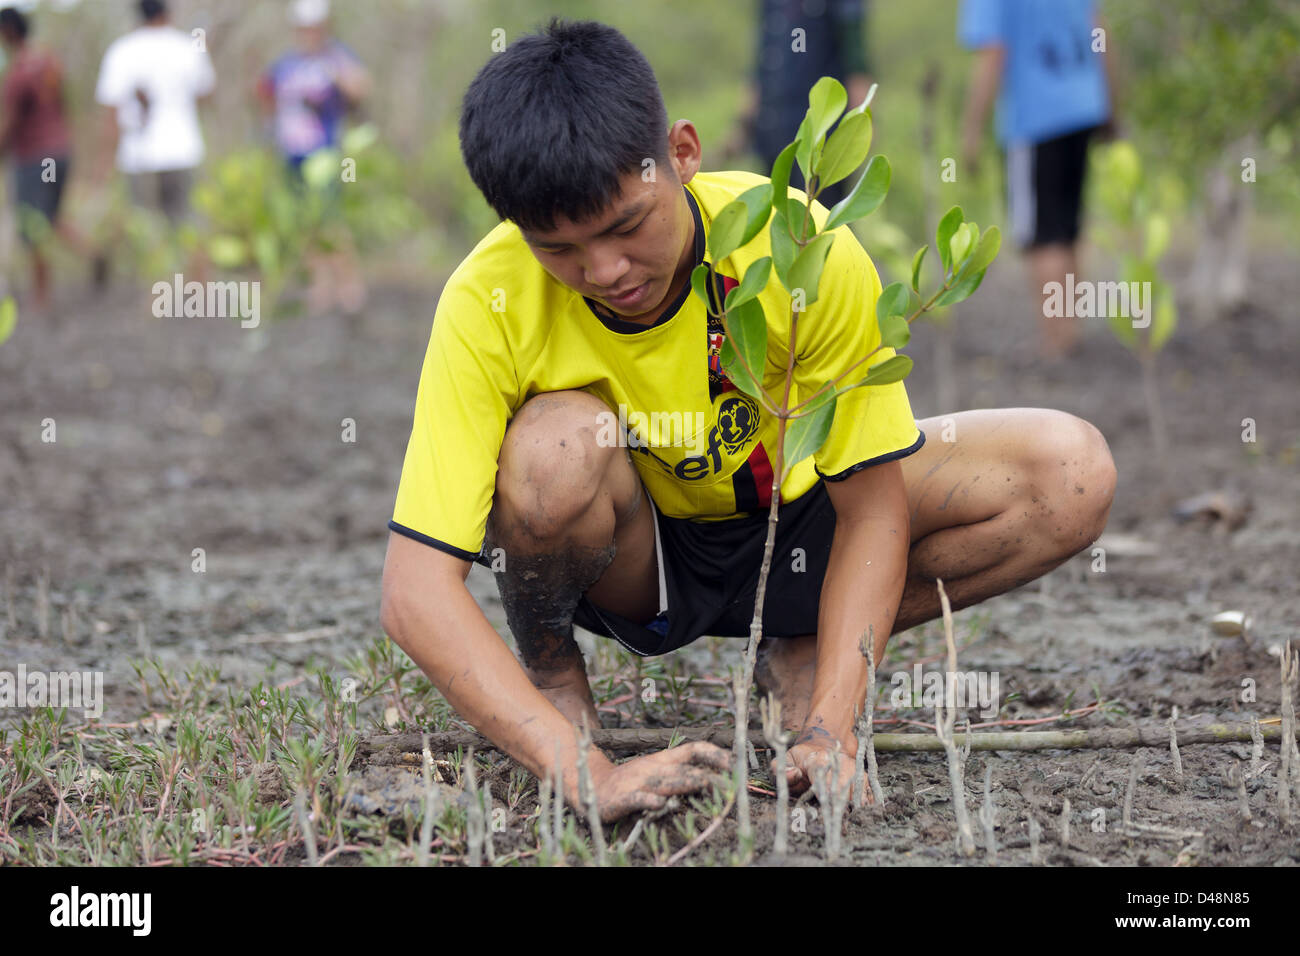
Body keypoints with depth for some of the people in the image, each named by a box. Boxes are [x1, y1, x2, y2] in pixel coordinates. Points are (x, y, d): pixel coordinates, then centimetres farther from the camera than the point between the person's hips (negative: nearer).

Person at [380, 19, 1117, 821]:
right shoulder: (488, 303, -30)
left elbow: (872, 510, -19)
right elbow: (414, 592, -36)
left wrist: (831, 727, -31)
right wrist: (585, 775, -46)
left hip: (791, 526, 2)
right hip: (627, 563, -2)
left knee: (1074, 476, -21)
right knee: (556, 445, -38)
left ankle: (804, 653, 0)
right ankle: (548, 667, -5)